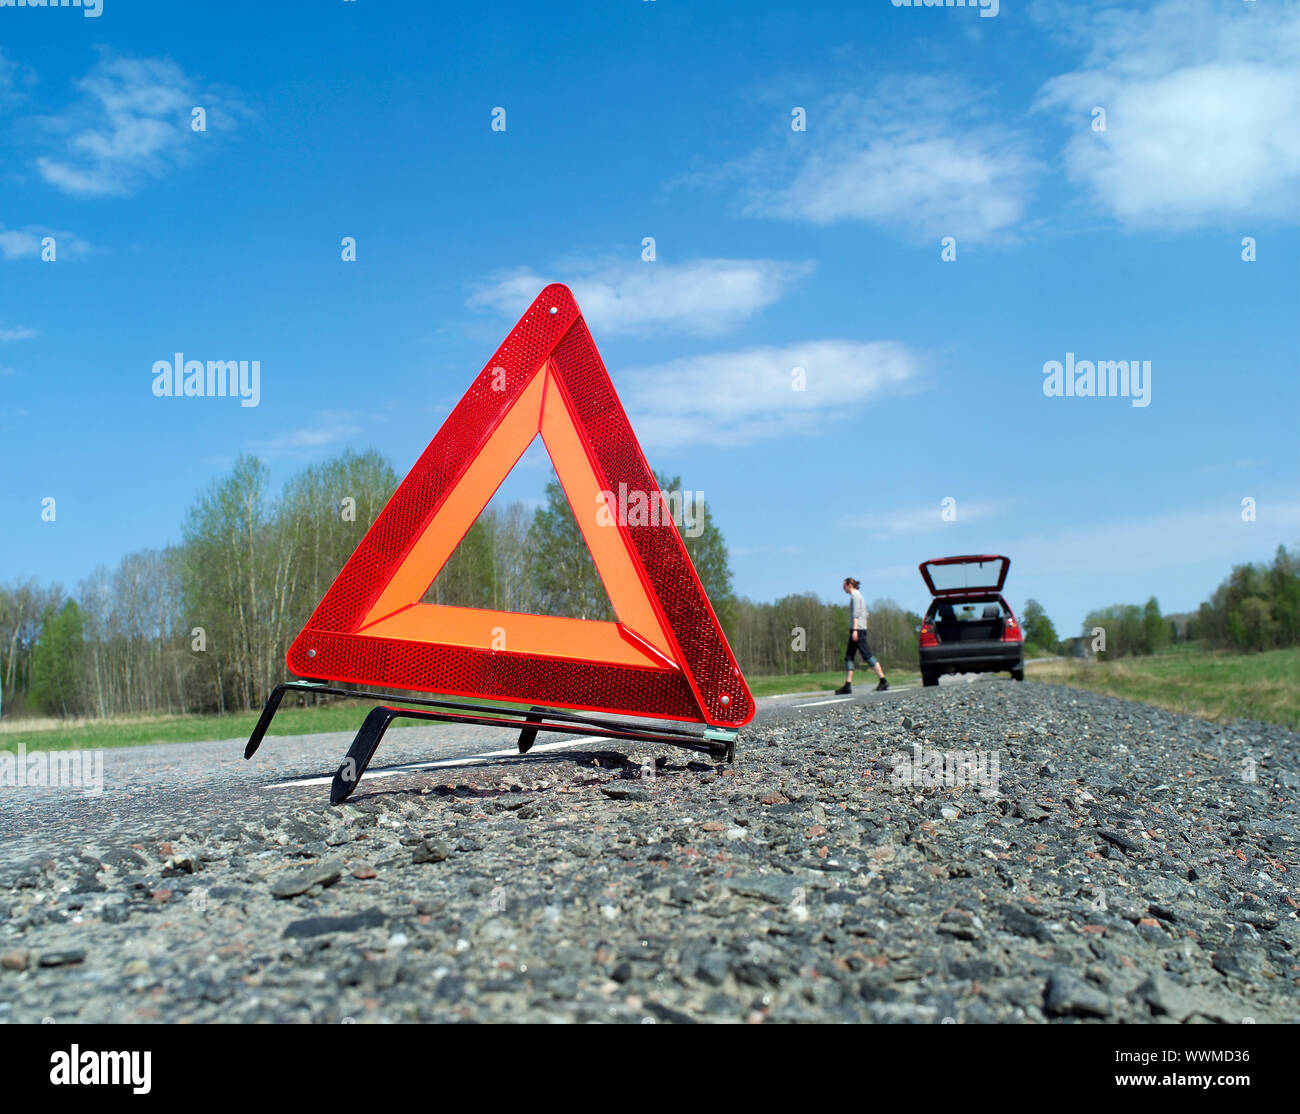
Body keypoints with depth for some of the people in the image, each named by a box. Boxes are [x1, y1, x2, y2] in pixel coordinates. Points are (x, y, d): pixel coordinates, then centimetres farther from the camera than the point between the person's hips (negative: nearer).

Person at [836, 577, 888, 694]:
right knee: (848, 656, 6)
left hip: (857, 629, -10)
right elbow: (865, 614, 23)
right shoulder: (859, 595, 23)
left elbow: (856, 613, -15)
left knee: (867, 655, -12)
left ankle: (883, 681, -14)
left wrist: (855, 629, -22)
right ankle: (847, 685, 2)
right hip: (862, 629, 10)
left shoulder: (855, 595, -4)